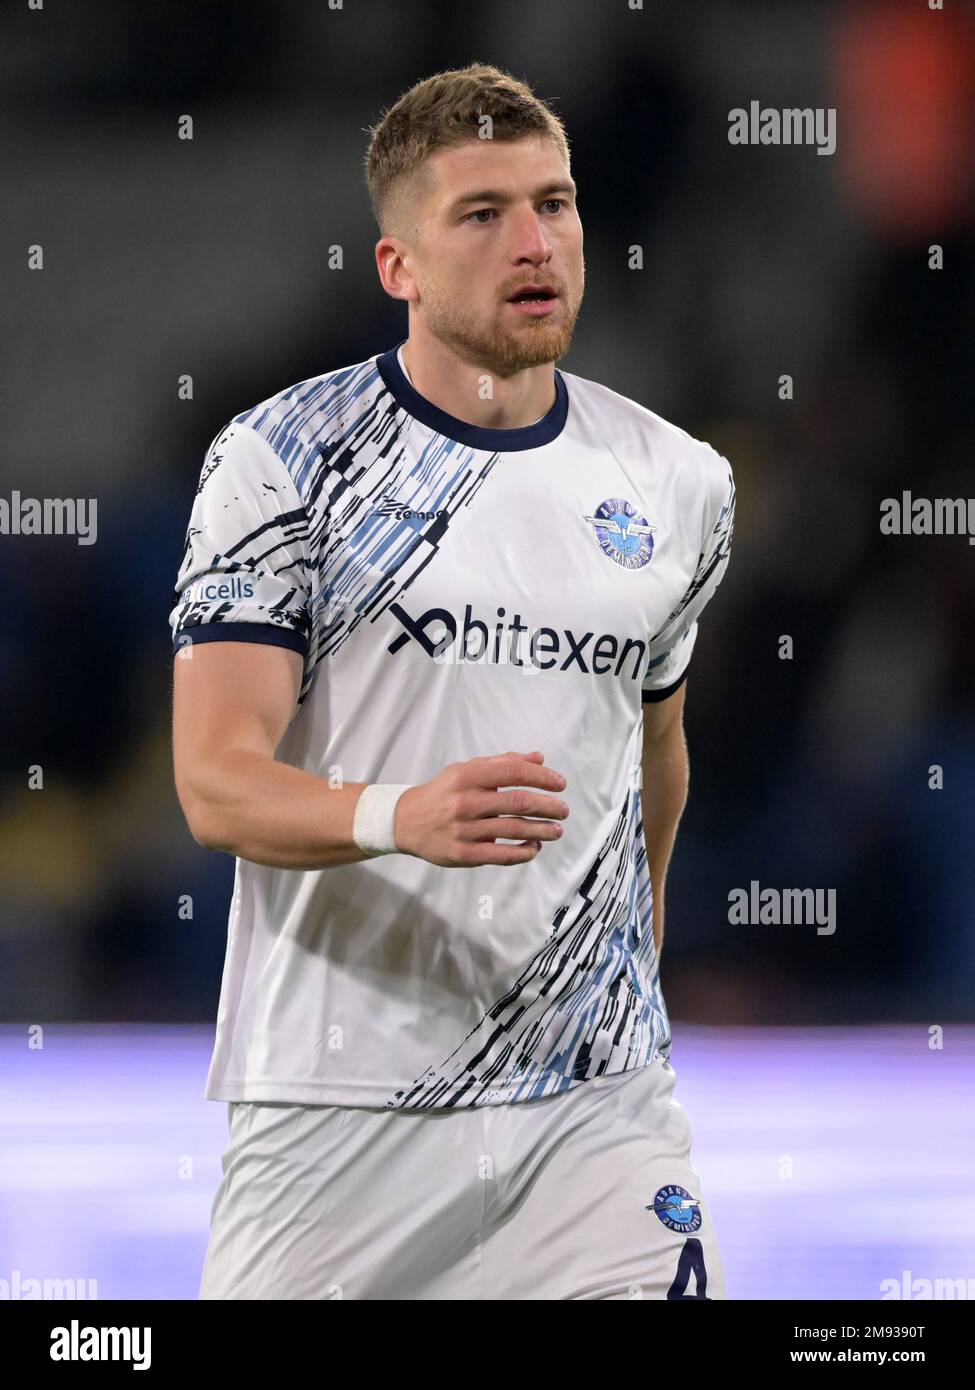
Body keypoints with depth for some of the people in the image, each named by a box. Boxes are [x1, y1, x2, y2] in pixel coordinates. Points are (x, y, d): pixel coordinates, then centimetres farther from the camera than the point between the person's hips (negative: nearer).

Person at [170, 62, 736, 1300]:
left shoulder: (678, 486, 9)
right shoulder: (283, 457, -4)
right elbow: (217, 783, -12)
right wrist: (402, 816, -30)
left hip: (594, 1096, 3)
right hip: (338, 1100, -3)